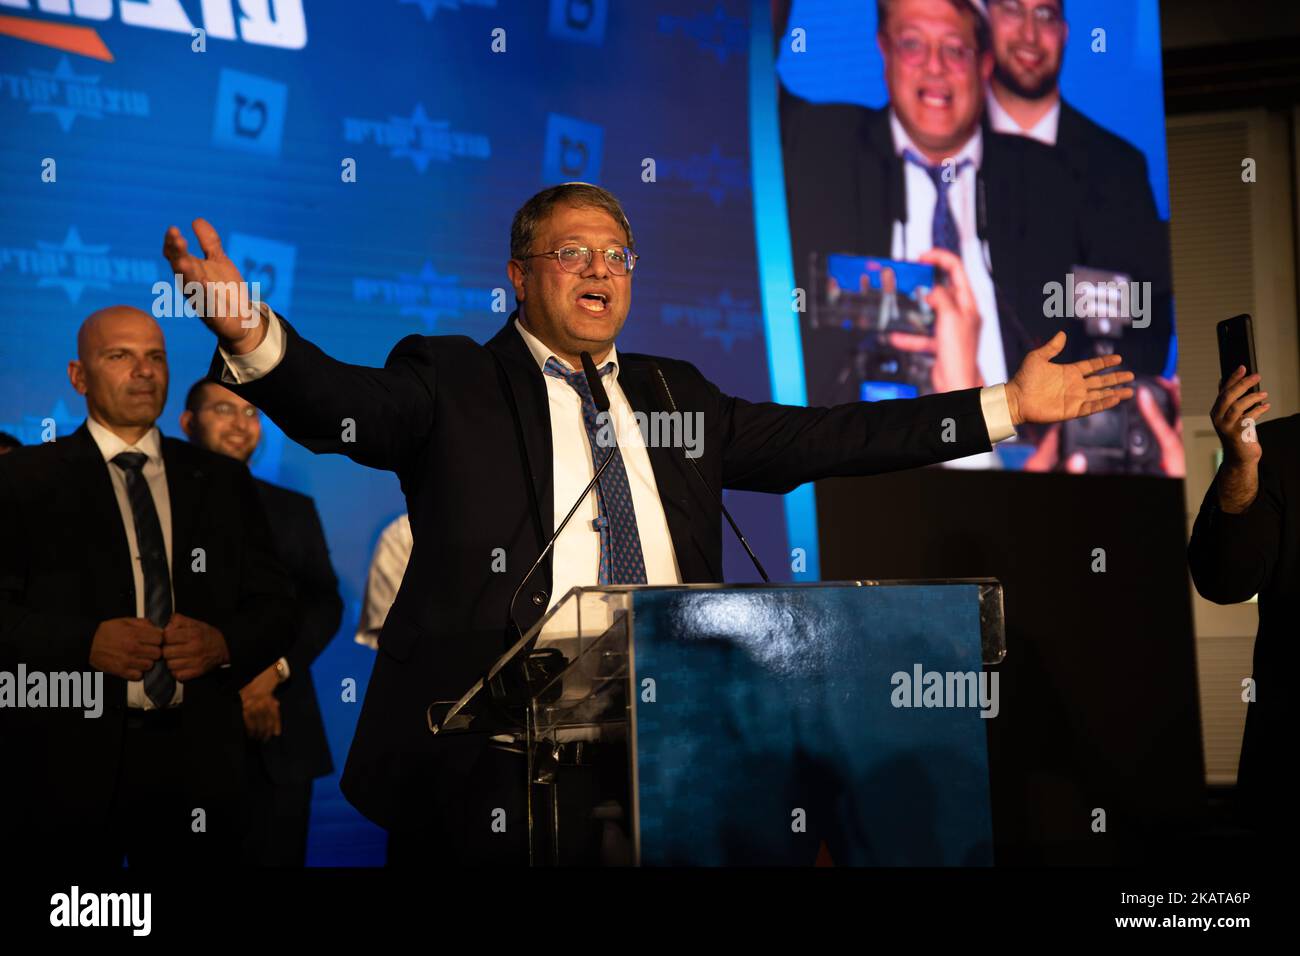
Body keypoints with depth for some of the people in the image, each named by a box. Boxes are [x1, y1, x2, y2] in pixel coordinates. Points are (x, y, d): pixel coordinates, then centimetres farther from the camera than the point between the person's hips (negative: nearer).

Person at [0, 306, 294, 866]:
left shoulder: (223, 481, 12)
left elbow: (276, 607, 10)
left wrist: (224, 643, -10)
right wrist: (86, 642, -18)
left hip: (197, 757, 3)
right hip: (68, 758, -2)